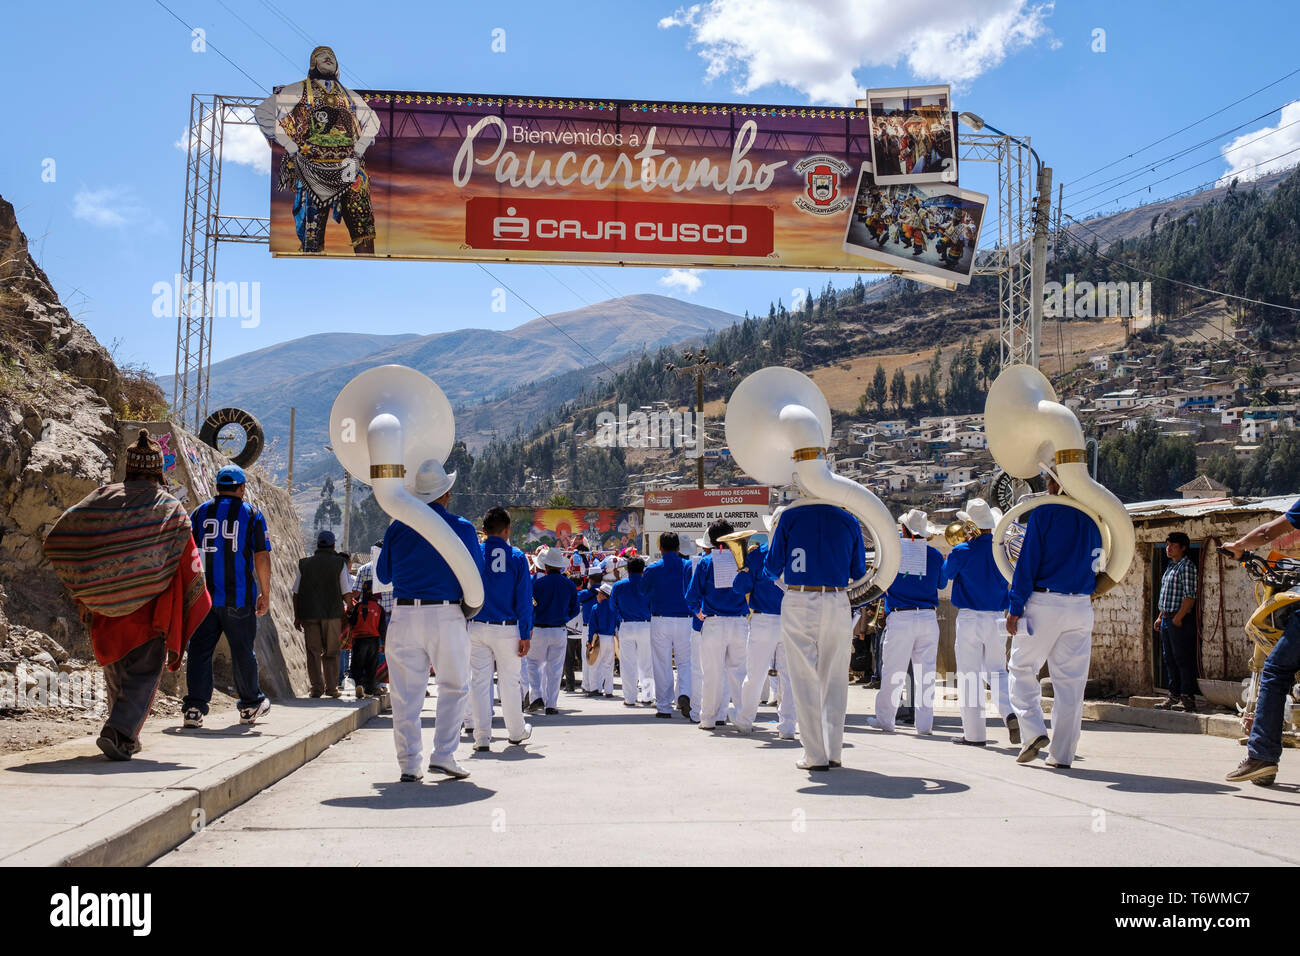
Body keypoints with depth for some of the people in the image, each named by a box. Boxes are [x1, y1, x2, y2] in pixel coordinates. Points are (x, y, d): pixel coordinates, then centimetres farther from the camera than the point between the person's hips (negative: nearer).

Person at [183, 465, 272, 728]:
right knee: (242, 651, 8)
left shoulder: (198, 513, 9)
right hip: (239, 598, -2)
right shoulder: (251, 514, 1)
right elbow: (262, 556, -3)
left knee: (199, 650, 4)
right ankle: (250, 705, 21)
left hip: (203, 596, 2)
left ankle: (194, 707, -3)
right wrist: (265, 593, 3)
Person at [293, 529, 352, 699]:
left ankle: (316, 687, 2)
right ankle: (331, 688, 5)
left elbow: (296, 592, 6)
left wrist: (297, 616, 11)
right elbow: (347, 592, -1)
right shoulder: (339, 563, 1)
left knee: (313, 652, 6)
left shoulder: (305, 563, 7)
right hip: (333, 614, -1)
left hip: (309, 614, 1)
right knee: (331, 652, 7)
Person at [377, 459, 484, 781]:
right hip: (447, 616, -2)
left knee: (405, 692, 7)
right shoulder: (461, 528, -3)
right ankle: (443, 755, 3)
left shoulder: (397, 529, 5)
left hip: (404, 614, 2)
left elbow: (383, 574, 16)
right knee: (453, 687, 10)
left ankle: (409, 763, 9)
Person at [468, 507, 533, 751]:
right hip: (507, 629, -1)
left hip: (477, 628, 1)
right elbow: (524, 599, -4)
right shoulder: (517, 557, -2)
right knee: (510, 681, 12)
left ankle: (482, 736, 6)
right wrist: (525, 634, 0)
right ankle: (516, 732, 27)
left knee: (479, 680, 6)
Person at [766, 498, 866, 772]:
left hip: (798, 605, -2)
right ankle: (833, 752, 15)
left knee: (805, 680, 3)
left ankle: (815, 755, 3)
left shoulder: (789, 517, -3)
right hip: (837, 604, 2)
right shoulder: (849, 521, 3)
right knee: (835, 680, 12)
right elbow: (859, 572, 11)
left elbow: (772, 568, 2)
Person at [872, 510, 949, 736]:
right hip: (928, 618, 2)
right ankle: (924, 723, 7)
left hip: (899, 618, -2)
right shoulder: (934, 555, 3)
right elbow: (942, 583, 16)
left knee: (892, 671, 6)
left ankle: (885, 719, 14)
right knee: (925, 672, 5)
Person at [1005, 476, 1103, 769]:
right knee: (1071, 680, 7)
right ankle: (1063, 753, 9)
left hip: (1044, 603, -4)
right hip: (1082, 607, 4)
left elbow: (1027, 563, -8)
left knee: (1022, 668, 9)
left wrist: (1015, 609, -7)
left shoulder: (1044, 513, -5)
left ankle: (1034, 731, -7)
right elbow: (1097, 566, 14)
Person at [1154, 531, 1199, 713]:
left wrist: (1178, 618, -20)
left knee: (1183, 659, -7)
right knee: (1169, 659, 12)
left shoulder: (1187, 566, -10)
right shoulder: (1171, 567, 18)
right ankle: (1174, 696, 18)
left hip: (1180, 620, -9)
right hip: (1167, 620, 10)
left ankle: (1188, 699, -3)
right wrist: (1160, 616, 18)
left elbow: (1190, 596, -17)